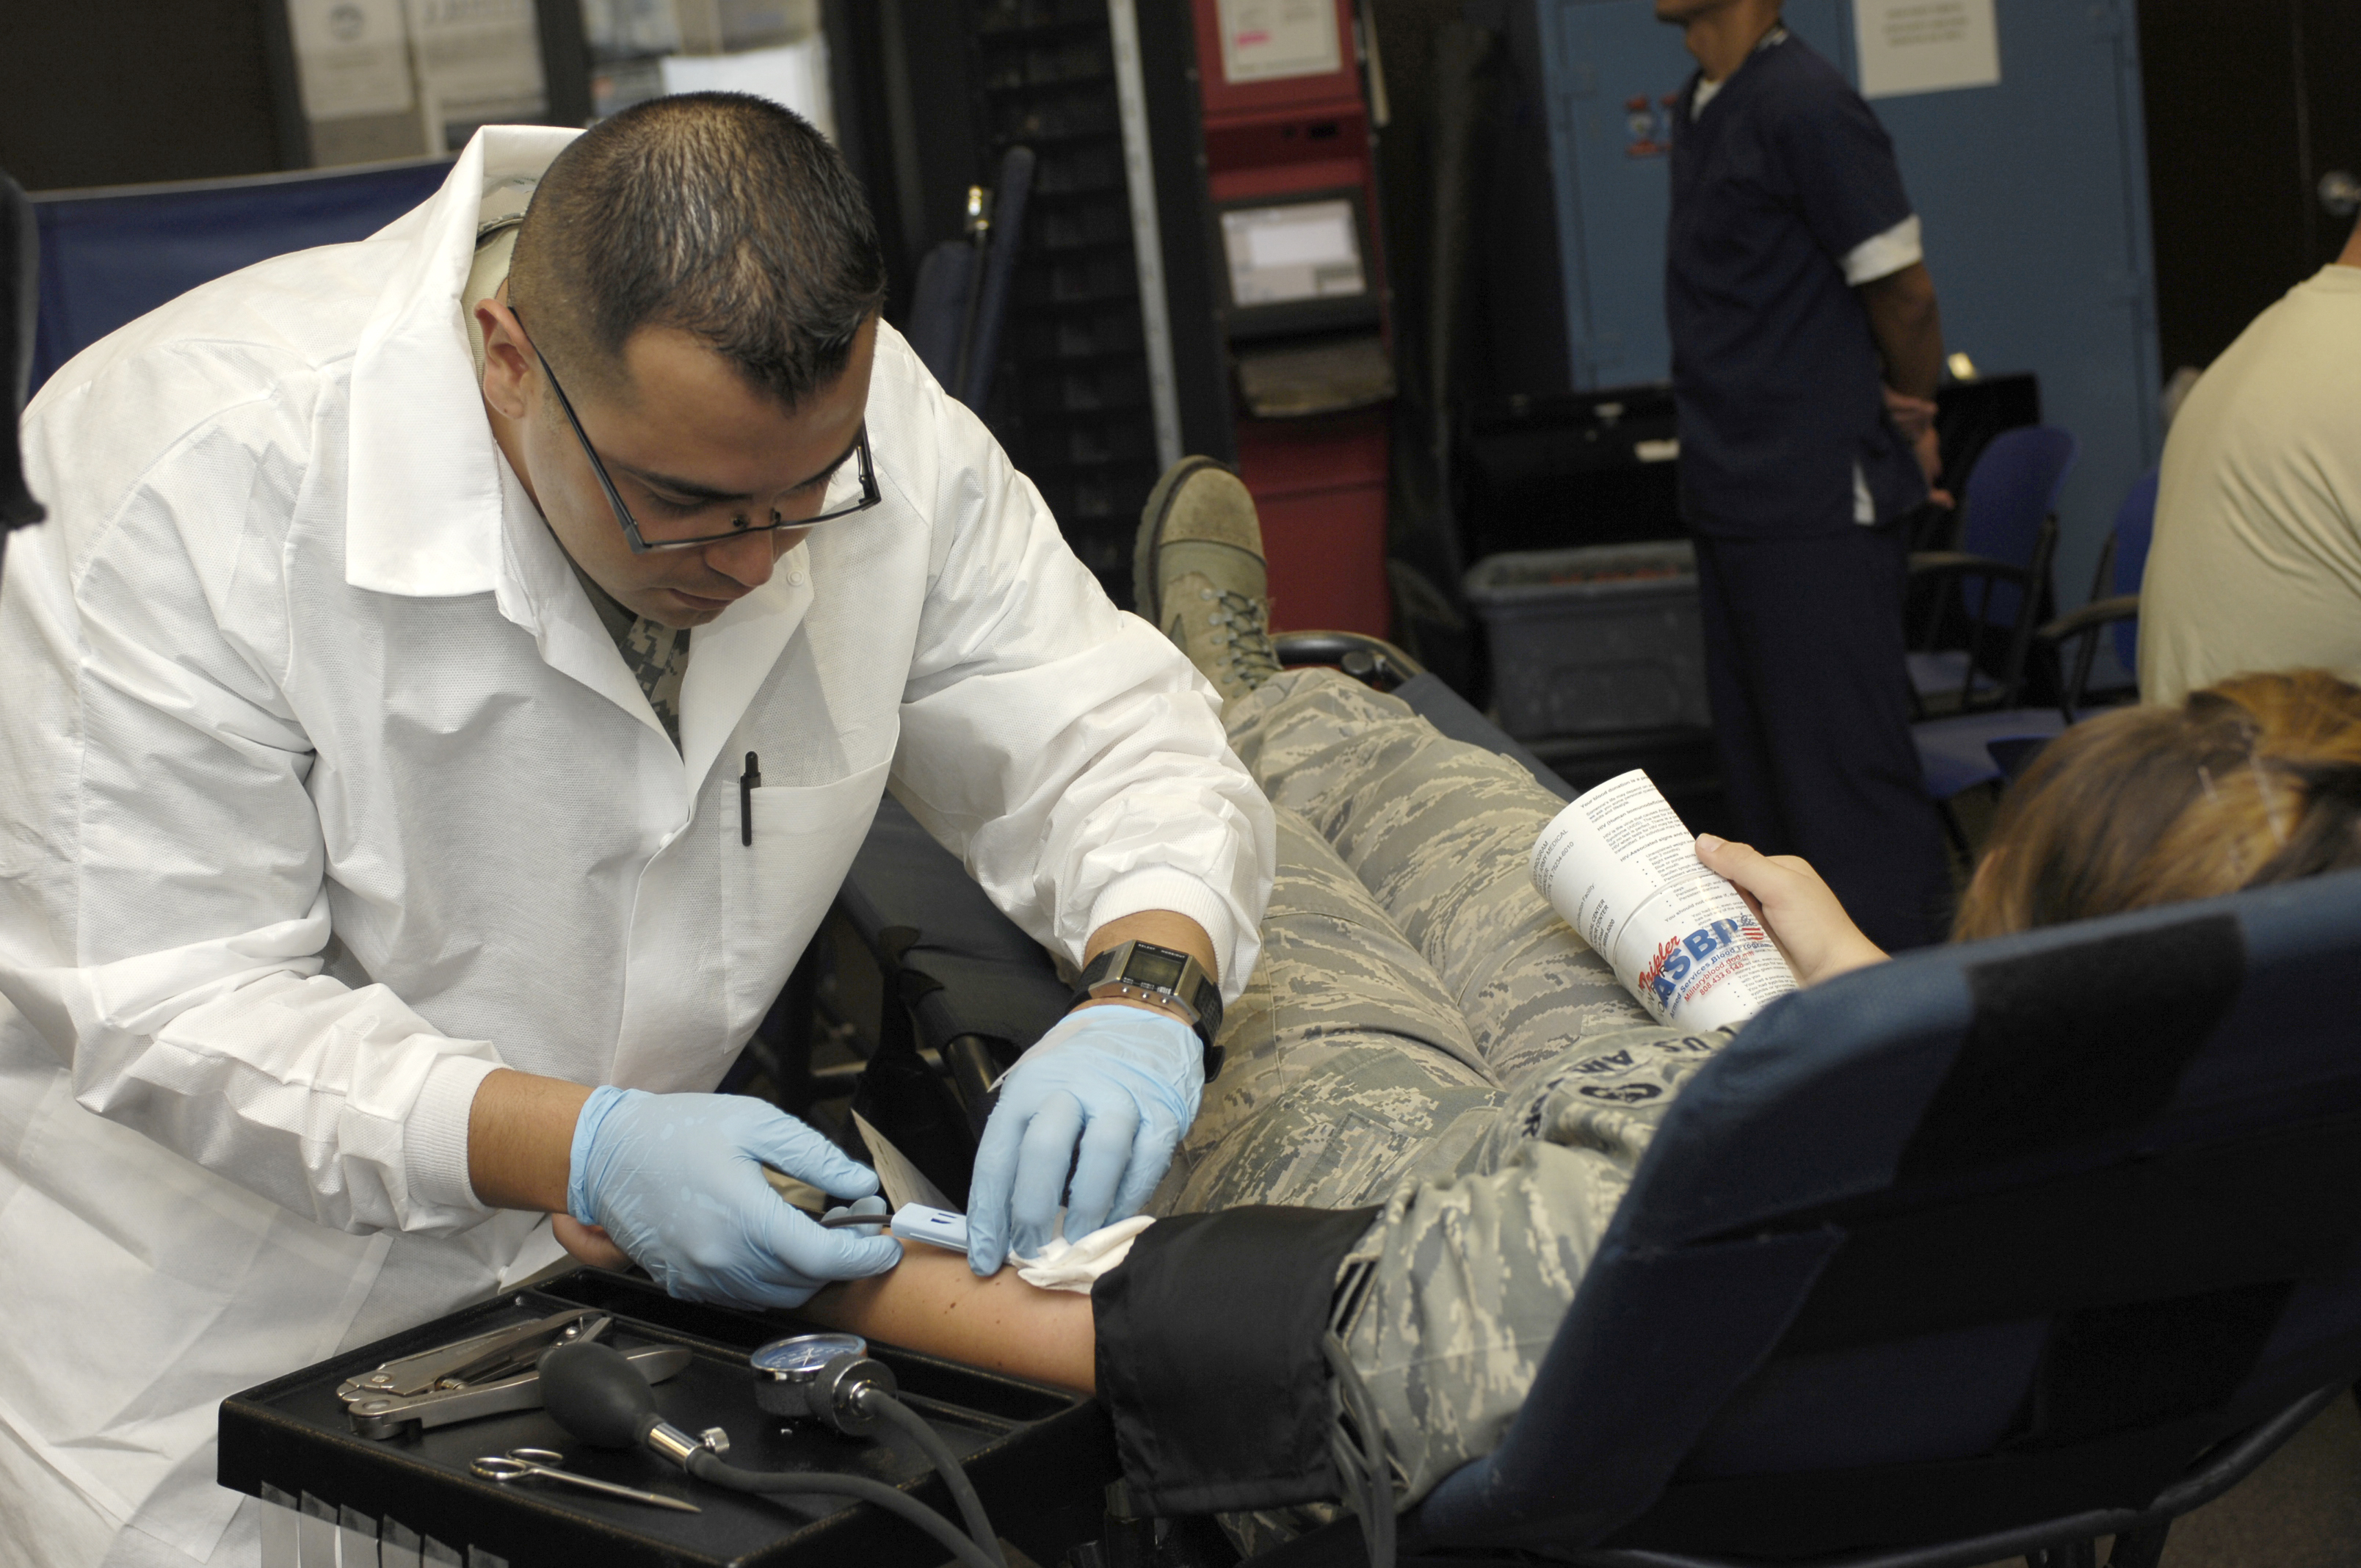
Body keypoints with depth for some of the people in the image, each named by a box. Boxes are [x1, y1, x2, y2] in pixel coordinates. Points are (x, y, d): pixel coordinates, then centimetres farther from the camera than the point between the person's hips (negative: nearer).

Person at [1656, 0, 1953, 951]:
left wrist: (1912, 414, 3)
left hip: (1817, 504, -9)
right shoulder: (1701, 107, 14)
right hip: (1732, 495, 10)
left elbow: (1903, 289, -13)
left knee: (1844, 764, -5)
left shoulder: (1802, 105, -16)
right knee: (1757, 759, 16)